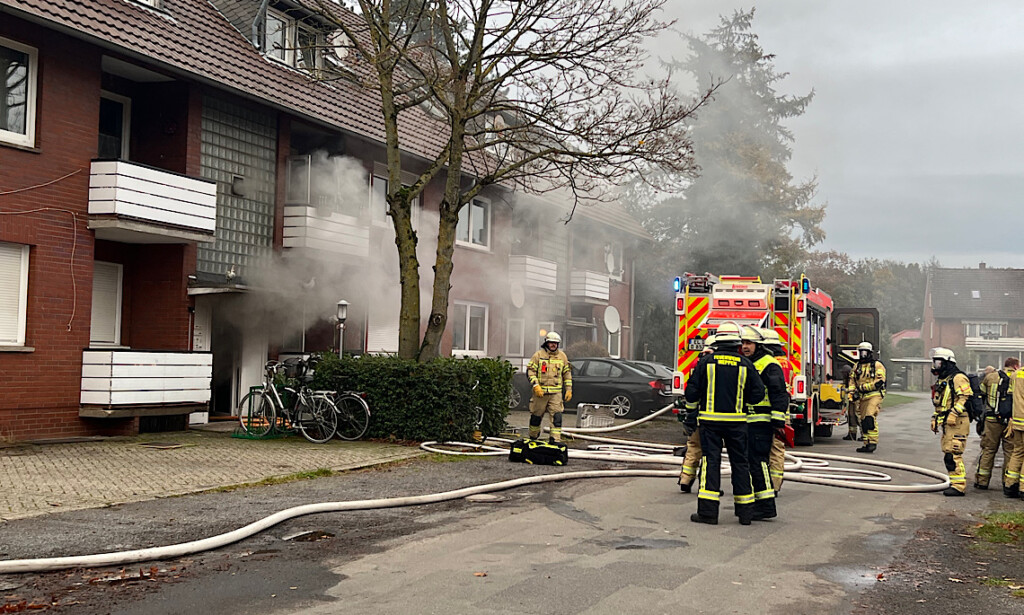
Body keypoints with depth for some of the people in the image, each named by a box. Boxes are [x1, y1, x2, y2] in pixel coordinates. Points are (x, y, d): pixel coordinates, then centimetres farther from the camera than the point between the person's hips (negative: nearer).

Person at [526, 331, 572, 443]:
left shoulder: (562, 356, 11)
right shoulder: (538, 355, 2)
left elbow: (567, 373, 17)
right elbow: (530, 371, -1)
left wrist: (569, 390, 11)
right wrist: (535, 385, -13)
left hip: (556, 393, 1)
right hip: (540, 392, -1)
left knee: (556, 417, -9)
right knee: (536, 416, 8)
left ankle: (556, 440, -10)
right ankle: (533, 438, 25)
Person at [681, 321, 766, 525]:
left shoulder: (706, 362, -2)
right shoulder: (746, 365, 0)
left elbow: (692, 392, 0)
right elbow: (758, 394, 0)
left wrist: (691, 414, 15)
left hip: (710, 420, -1)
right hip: (737, 422, 1)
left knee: (711, 461, 0)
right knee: (740, 463, 9)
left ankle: (708, 511, -4)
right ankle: (745, 512, 13)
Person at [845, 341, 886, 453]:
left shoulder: (877, 365, -1)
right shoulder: (857, 366, 17)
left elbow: (879, 382, -12)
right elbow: (851, 381, 14)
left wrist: (863, 387, -15)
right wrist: (851, 393, -2)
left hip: (874, 395, -6)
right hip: (861, 398, 6)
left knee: (870, 418, -21)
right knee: (862, 420, 4)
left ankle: (873, 442, -21)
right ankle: (867, 444, 9)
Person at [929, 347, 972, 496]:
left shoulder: (958, 378, -10)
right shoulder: (942, 380, 21)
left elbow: (965, 398, -19)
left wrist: (953, 413, -25)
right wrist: (935, 418, 24)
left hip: (957, 423, -10)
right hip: (947, 423, 10)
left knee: (953, 453, -13)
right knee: (947, 453, 11)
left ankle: (959, 485, -12)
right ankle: (955, 482, 18)